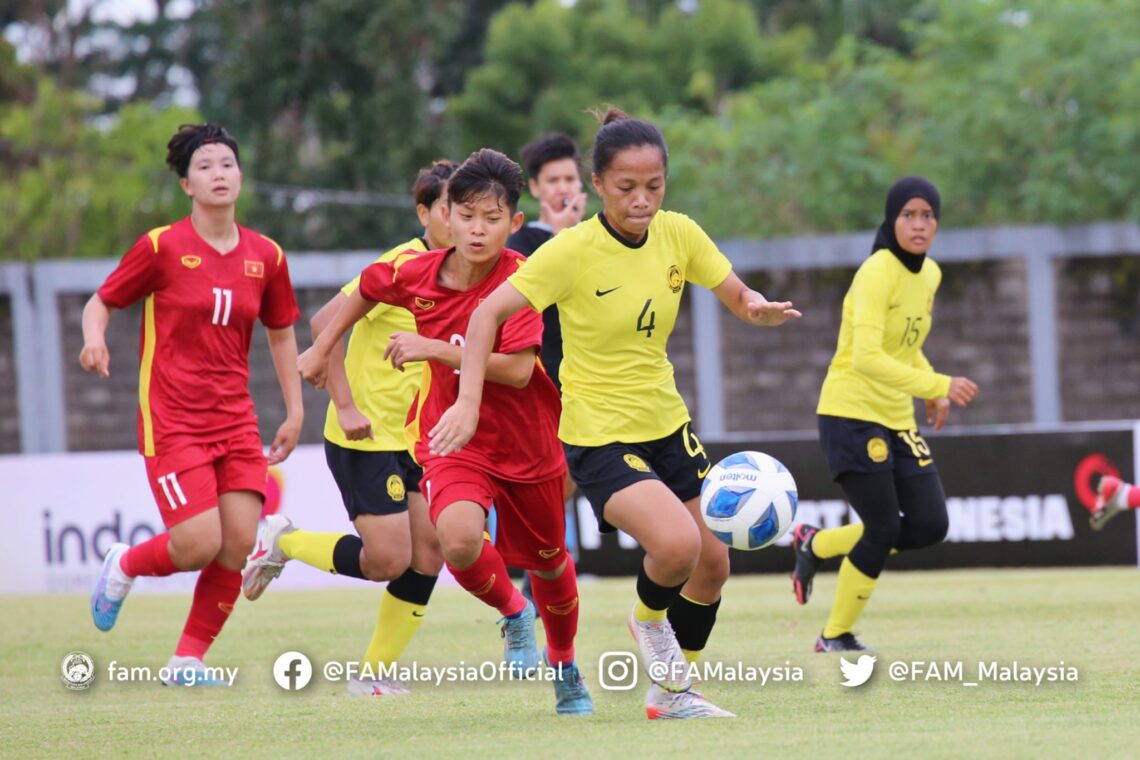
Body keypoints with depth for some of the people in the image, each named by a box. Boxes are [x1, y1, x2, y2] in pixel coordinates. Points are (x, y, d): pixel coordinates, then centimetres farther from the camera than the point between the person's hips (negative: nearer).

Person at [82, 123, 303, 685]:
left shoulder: (265, 257, 6)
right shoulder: (162, 247, -6)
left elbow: (281, 332, 19)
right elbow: (101, 302, 2)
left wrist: (294, 412, 17)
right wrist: (94, 339, -21)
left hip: (236, 422, 4)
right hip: (172, 422, -4)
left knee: (240, 544, -6)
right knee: (200, 544, -14)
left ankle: (188, 660, 10)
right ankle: (124, 566, 19)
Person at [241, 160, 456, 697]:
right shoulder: (400, 264, -16)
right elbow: (324, 324, -18)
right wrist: (345, 405, -21)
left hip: (416, 437, 7)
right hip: (366, 434, -7)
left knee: (428, 556, -2)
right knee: (387, 559, -13)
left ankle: (373, 672, 10)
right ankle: (281, 541, 11)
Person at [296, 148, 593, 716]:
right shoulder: (415, 275, -10)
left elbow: (517, 370, -30)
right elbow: (367, 290, 14)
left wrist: (433, 348, -31)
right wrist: (322, 348, 17)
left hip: (529, 444, -1)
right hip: (453, 441, 1)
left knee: (548, 562, 17)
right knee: (458, 539, -30)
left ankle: (565, 667, 47)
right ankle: (513, 614, 3)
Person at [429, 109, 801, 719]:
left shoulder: (677, 234, -4)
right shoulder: (573, 251, -19)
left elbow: (739, 298, 6)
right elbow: (488, 313, -18)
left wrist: (760, 308, -19)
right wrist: (469, 402, -28)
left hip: (666, 424, 6)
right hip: (599, 435, -6)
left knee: (712, 564, 10)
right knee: (677, 543, -26)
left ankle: (672, 691, 31)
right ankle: (649, 617, 8)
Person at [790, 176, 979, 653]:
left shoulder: (930, 274, 8)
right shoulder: (877, 274, -19)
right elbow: (866, 357, -30)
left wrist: (932, 389, 7)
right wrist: (936, 385, -33)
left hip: (896, 419, 8)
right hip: (851, 414, -8)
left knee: (930, 525, -1)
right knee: (884, 529, -9)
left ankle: (816, 544, 19)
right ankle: (835, 637, 10)